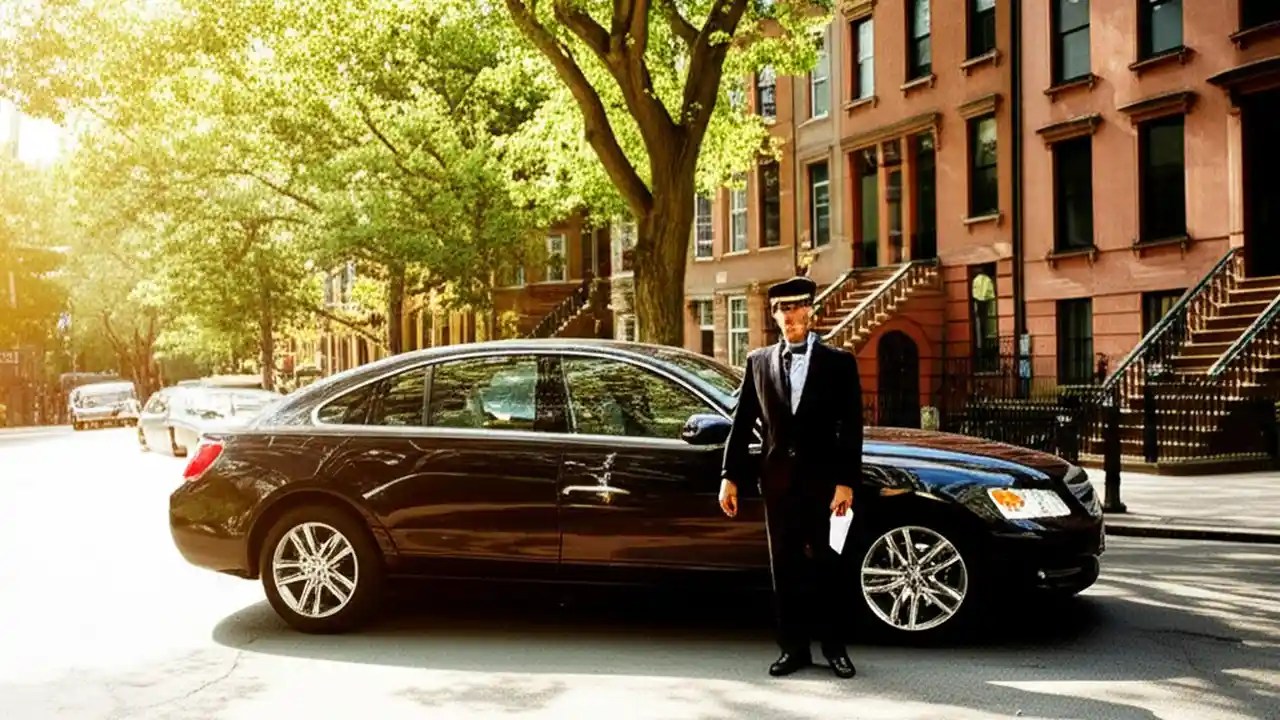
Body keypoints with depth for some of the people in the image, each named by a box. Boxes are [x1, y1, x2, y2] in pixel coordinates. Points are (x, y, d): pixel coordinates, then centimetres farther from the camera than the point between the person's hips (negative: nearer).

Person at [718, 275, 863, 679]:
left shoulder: (838, 362, 1)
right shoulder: (759, 362, 8)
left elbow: (851, 428, -3)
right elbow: (742, 424, 8)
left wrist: (846, 482, -10)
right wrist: (730, 476, 2)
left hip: (823, 479, -2)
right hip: (777, 479, 2)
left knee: (827, 565, 6)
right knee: (784, 566, 7)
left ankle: (834, 648, 18)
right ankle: (794, 648, 17)